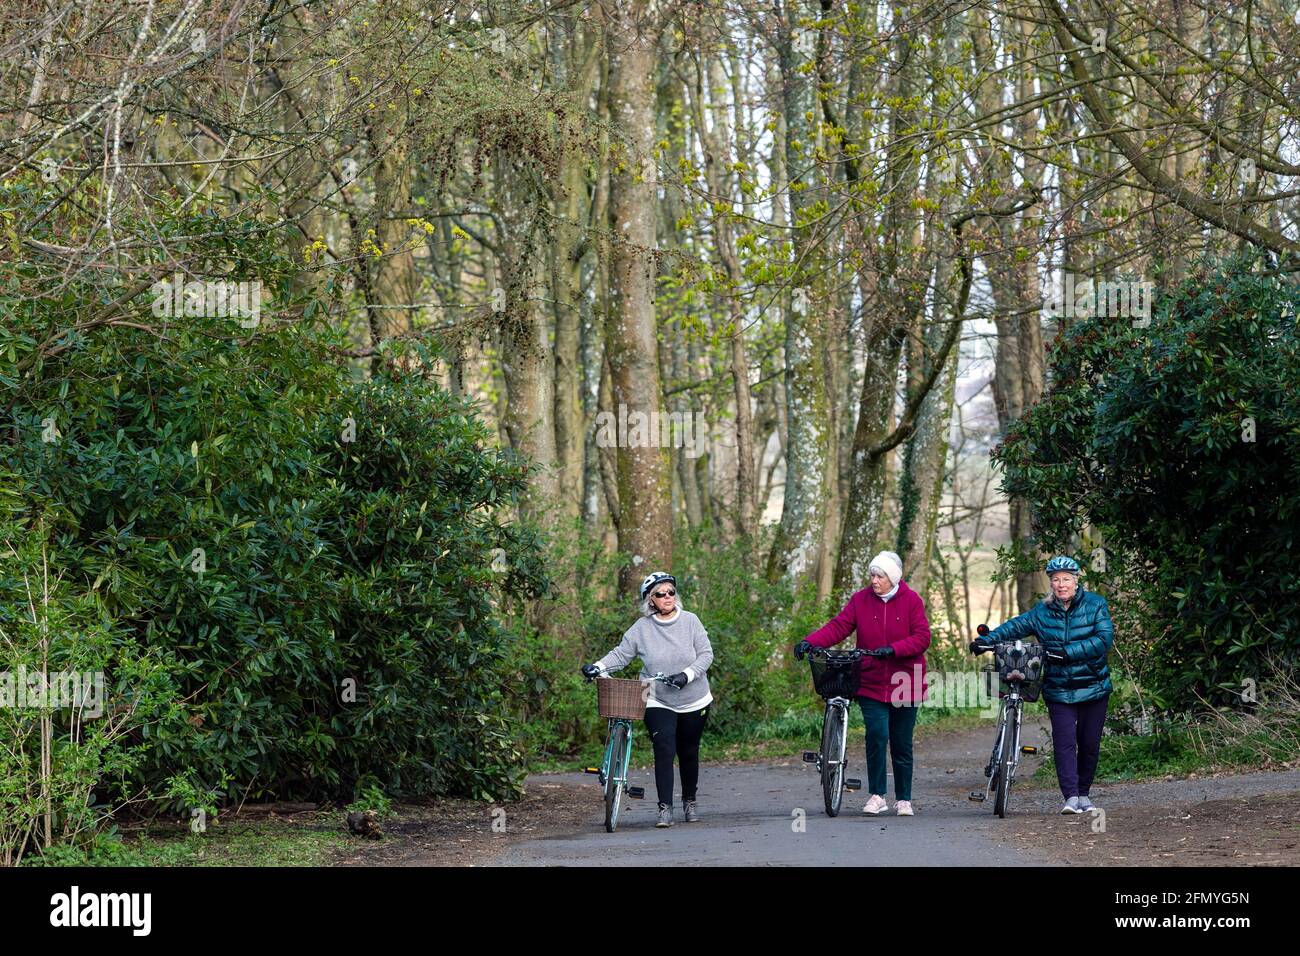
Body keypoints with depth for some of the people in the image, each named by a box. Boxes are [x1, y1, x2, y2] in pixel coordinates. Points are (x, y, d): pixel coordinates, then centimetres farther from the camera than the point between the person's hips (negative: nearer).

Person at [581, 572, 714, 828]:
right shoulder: (642, 627, -5)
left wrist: (687, 674, -22)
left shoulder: (690, 621, -5)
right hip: (658, 703, -1)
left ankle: (690, 800, 34)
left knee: (689, 753, 13)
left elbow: (706, 653, -7)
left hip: (694, 702, 1)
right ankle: (665, 808, -14)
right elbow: (621, 653, -2)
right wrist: (598, 666, -19)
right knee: (664, 751, -15)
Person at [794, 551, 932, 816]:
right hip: (871, 685, 0)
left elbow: (922, 638, -9)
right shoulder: (861, 600, 3)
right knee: (877, 735, -16)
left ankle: (903, 799, 20)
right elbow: (837, 627, -3)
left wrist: (892, 649, -23)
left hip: (905, 685, 0)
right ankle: (877, 796, -8)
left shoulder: (911, 601, -2)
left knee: (902, 745, 7)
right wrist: (810, 642, -19)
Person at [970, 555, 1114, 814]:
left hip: (1094, 688, -1)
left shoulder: (1095, 605, -5)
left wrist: (1068, 653, -24)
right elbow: (1016, 626, -1)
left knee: (1089, 744, 7)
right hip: (1059, 691, 1)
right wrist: (986, 640, -17)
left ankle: (1083, 793, 24)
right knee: (1064, 742, -12)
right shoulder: (1042, 611, 3)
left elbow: (1104, 639, -16)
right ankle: (1071, 796, -17)